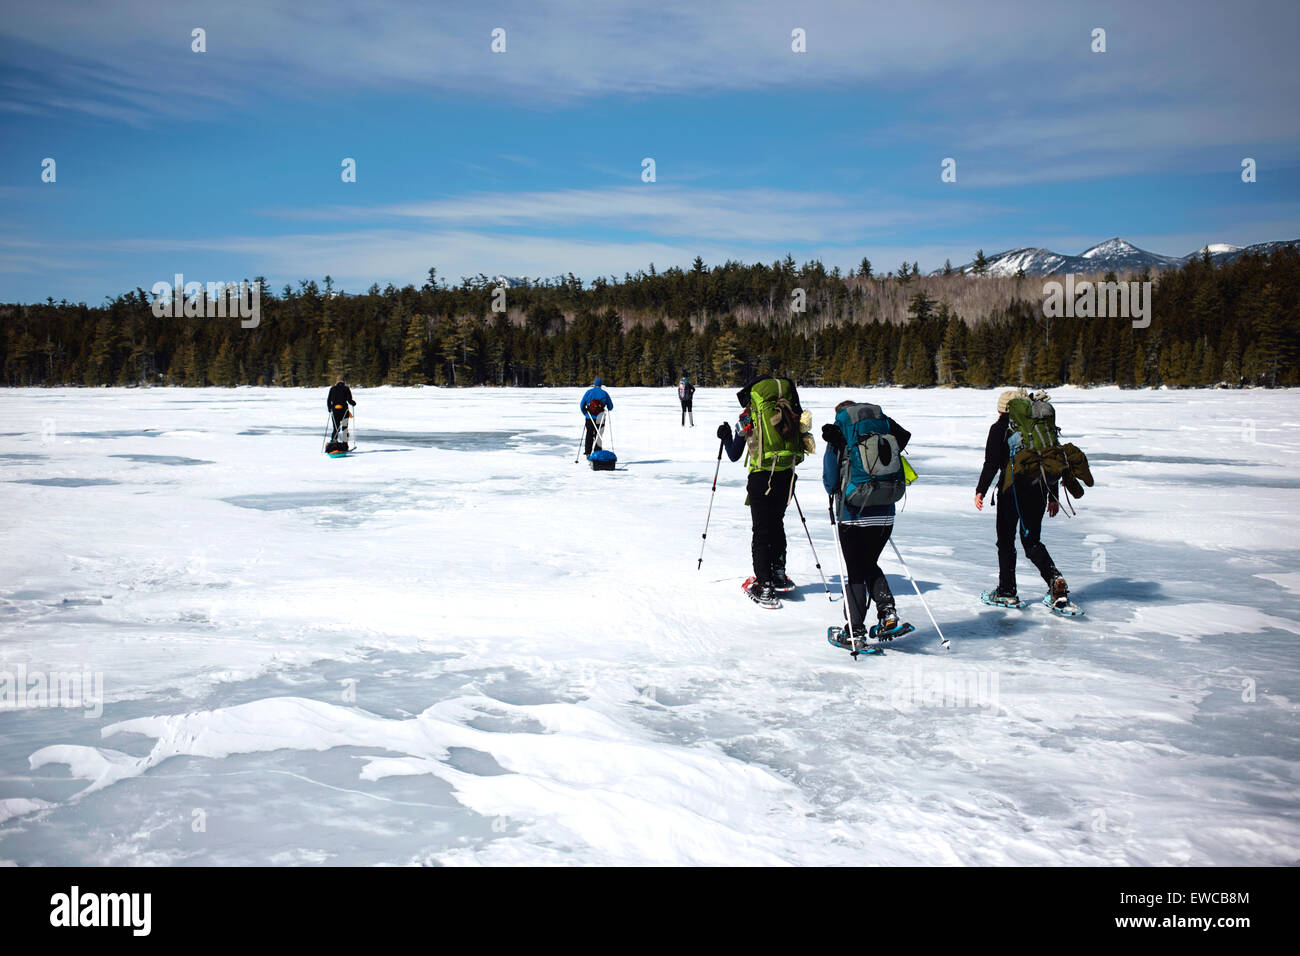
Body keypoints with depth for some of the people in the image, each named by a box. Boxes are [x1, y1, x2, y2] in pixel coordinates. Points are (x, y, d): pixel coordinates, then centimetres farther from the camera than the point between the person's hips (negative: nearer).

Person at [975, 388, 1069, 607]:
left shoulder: (999, 428, -3)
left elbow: (991, 464, -9)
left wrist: (980, 491, -2)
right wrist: (1053, 496, 19)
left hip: (1011, 489, -4)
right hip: (1038, 489, 4)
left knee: (1006, 540, 9)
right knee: (1032, 541, 13)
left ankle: (1007, 591, 12)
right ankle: (1055, 579, -10)